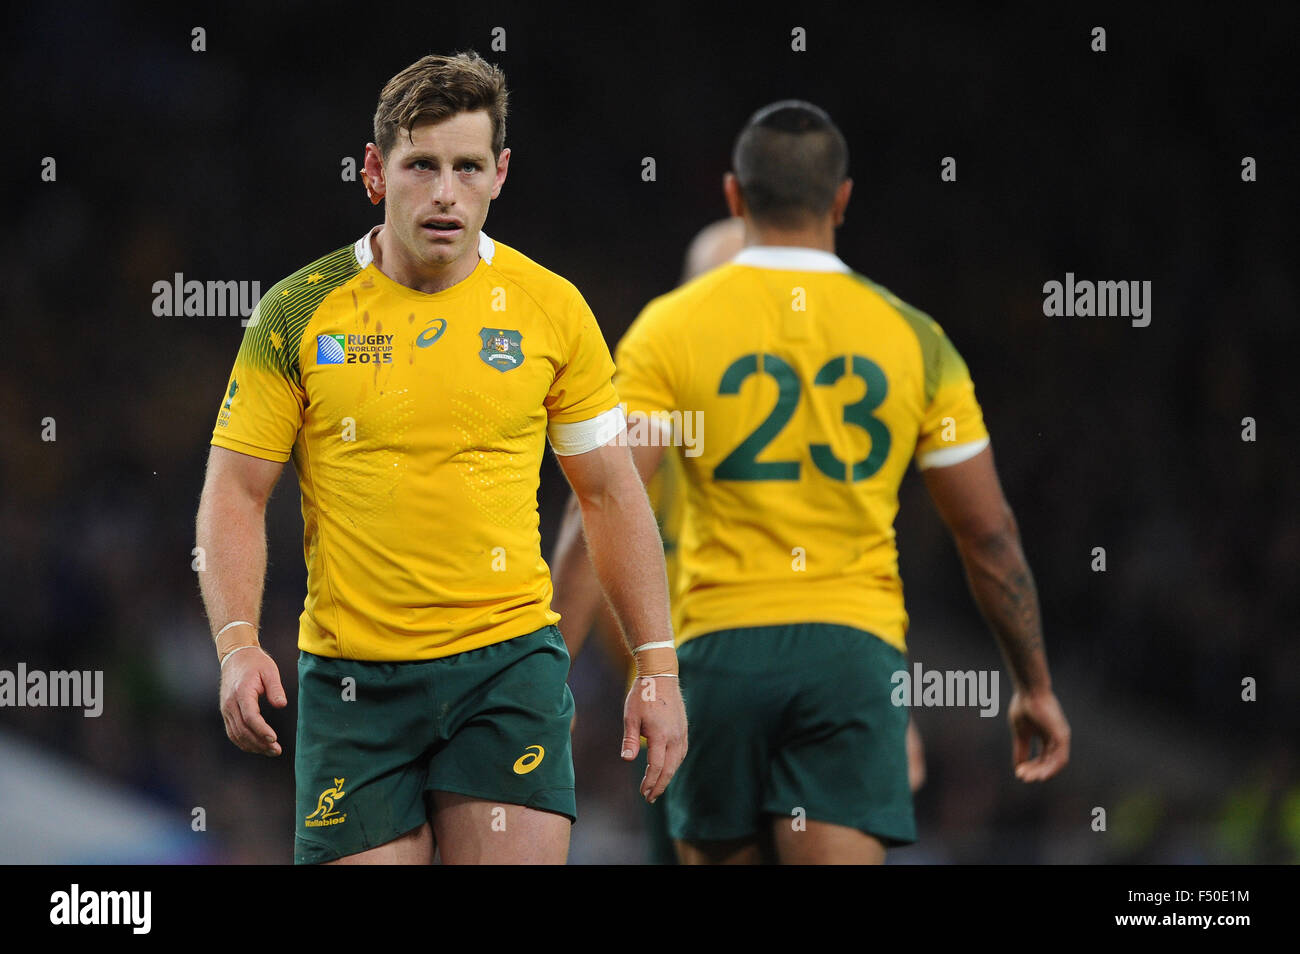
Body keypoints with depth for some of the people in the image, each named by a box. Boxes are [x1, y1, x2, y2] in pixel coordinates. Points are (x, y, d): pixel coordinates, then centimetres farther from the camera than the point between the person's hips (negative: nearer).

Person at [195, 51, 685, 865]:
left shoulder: (550, 309, 3)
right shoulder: (300, 312, 0)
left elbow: (611, 494, 10)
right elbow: (236, 493, 1)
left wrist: (658, 667, 6)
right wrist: (238, 643, -14)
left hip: (510, 660, 0)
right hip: (352, 676, 0)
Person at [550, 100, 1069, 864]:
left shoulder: (671, 329, 1)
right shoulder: (913, 339, 5)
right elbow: (990, 535, 9)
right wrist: (1036, 686, 20)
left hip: (719, 640, 0)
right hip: (856, 644, 0)